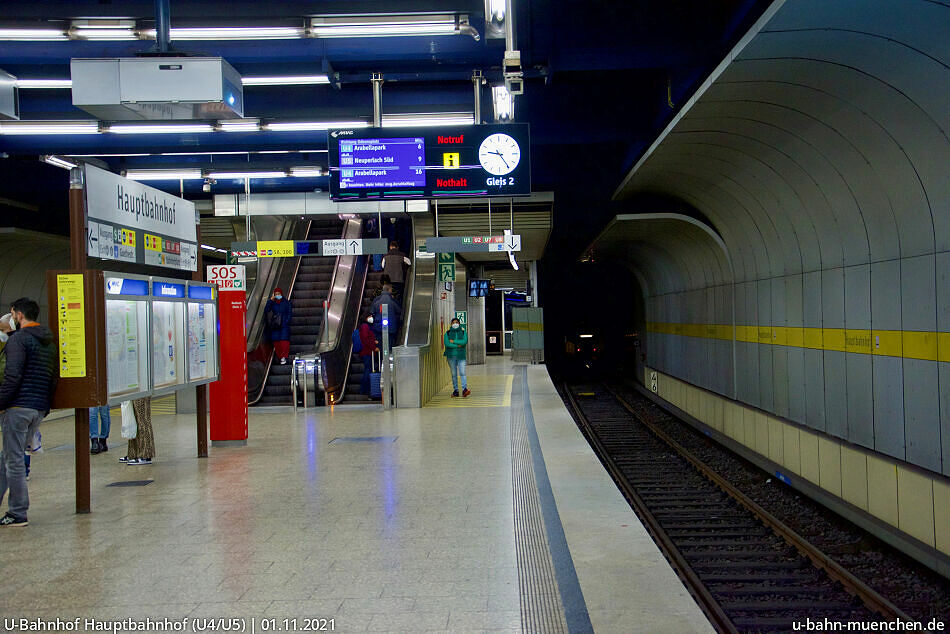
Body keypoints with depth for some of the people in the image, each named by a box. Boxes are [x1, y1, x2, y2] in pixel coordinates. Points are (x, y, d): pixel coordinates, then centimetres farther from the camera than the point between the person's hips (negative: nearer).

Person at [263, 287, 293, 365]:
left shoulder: (286, 302, 3)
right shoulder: (272, 303, 9)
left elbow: (290, 313, 3)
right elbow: (266, 310, -4)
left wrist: (286, 322, -8)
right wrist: (270, 300, -10)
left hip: (284, 325, -3)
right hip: (275, 325, 3)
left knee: (284, 340, -11)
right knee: (276, 341, -1)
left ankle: (284, 357, -8)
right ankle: (279, 356, 7)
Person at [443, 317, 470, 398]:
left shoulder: (463, 332, 8)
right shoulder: (447, 333, 7)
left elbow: (464, 341, -10)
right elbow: (446, 343, -8)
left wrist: (453, 341, -9)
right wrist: (457, 345, -13)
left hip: (461, 356, -1)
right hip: (451, 356, 1)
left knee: (462, 372, -13)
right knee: (453, 374, 3)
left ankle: (464, 389, -22)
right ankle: (455, 390, 7)